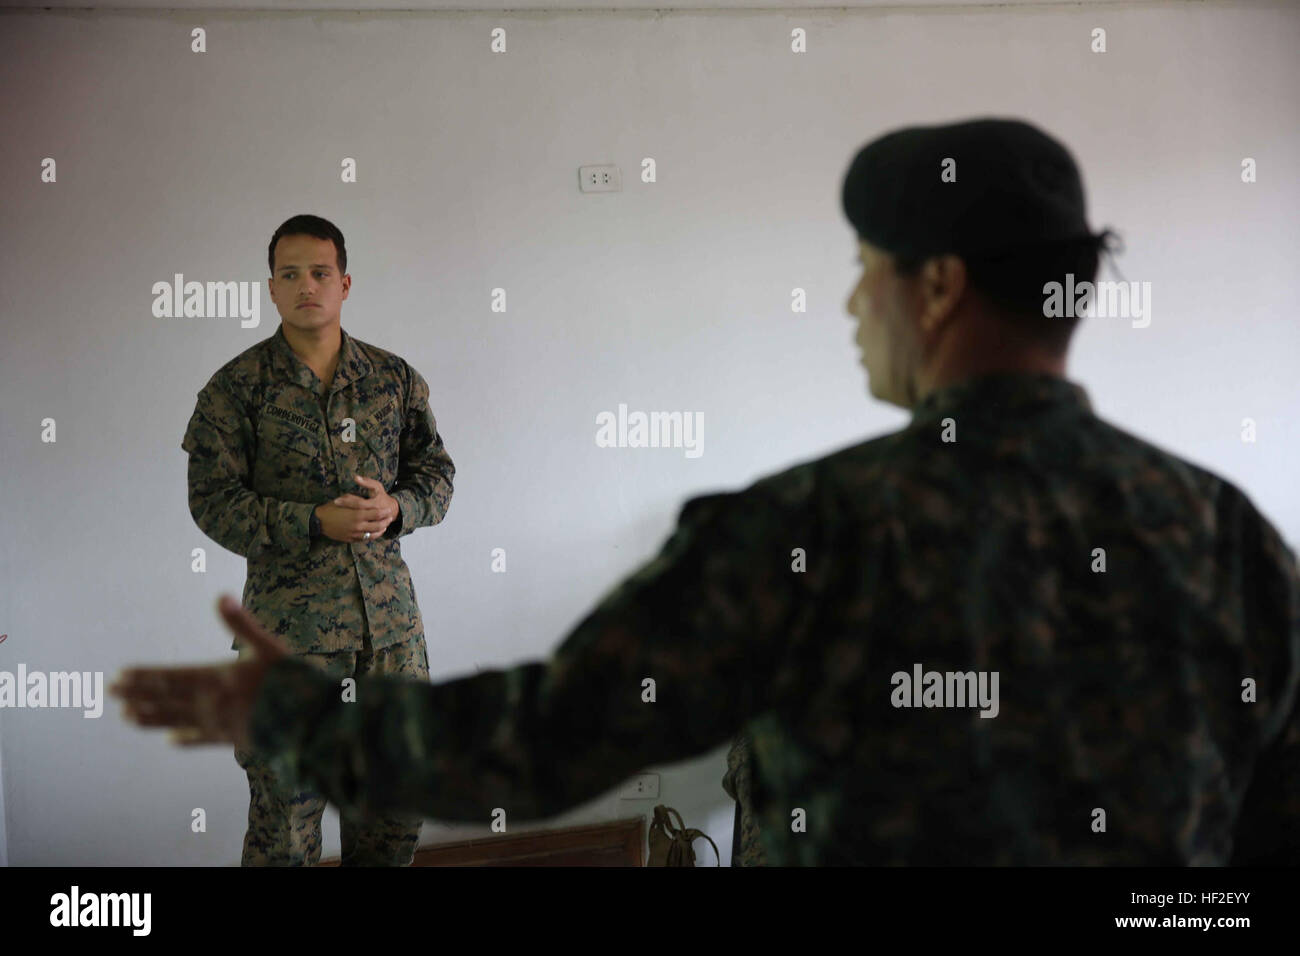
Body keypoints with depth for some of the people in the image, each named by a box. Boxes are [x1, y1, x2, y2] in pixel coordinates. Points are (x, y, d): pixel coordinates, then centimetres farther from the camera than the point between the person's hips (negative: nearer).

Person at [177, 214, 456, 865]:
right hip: (289, 613, -3)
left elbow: (437, 471, 11)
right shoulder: (238, 386, -3)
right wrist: (316, 522, -18)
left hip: (389, 608, 4)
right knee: (286, 792, 1)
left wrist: (396, 507, -12)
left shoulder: (395, 378, 7)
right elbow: (212, 500, -6)